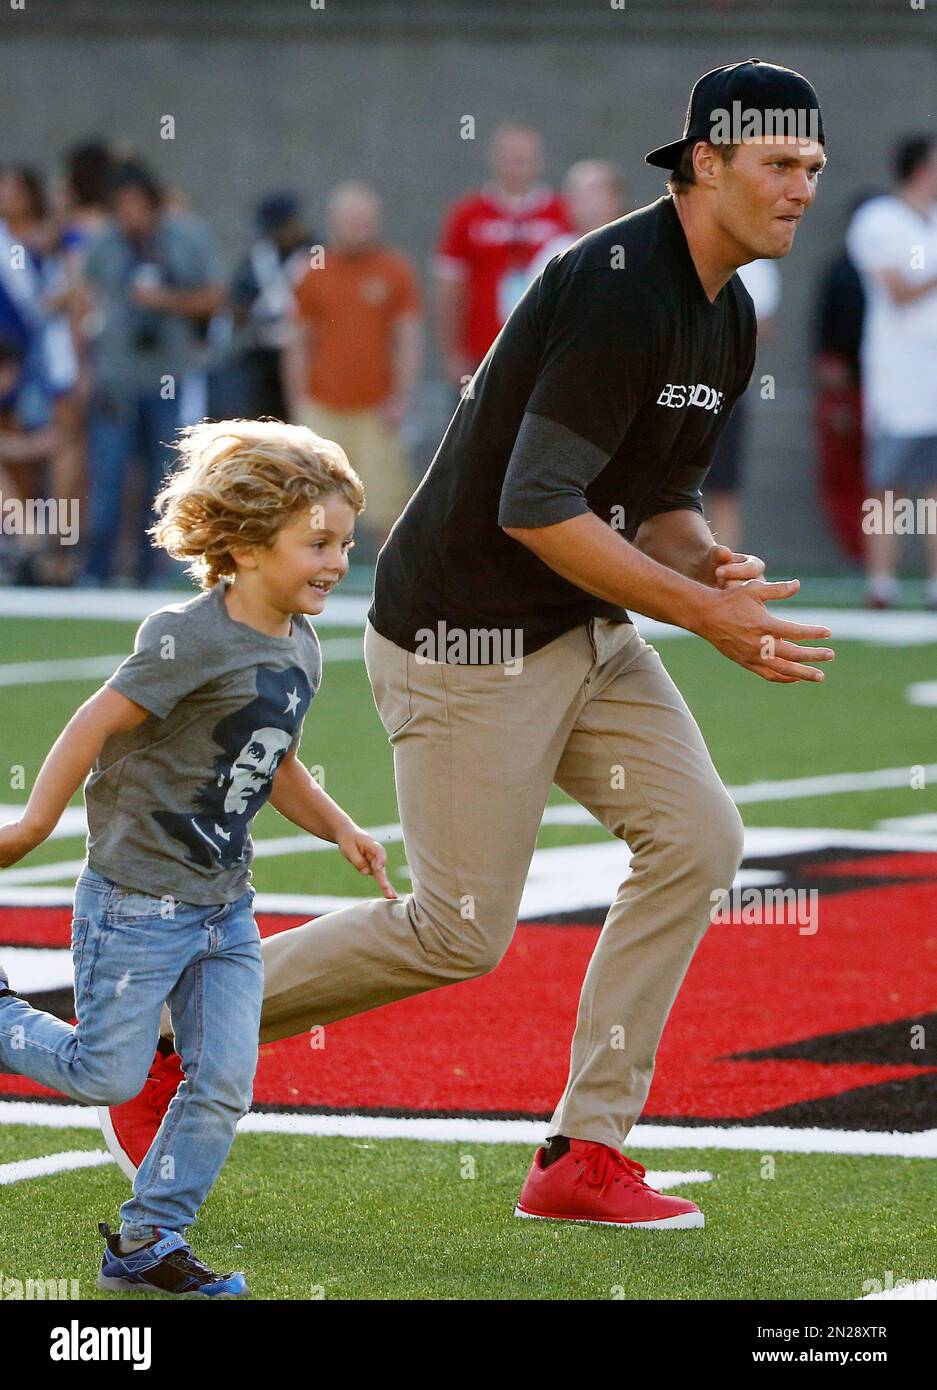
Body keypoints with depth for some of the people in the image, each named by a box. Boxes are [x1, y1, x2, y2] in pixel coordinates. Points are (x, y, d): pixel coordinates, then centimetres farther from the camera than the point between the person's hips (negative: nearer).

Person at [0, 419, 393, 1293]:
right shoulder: (193, 639, -19)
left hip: (226, 907, 7)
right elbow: (99, 720, -18)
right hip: (138, 900, -7)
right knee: (106, 1077, 0)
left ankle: (145, 1243, 11)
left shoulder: (300, 648, 8)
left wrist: (340, 830, 9)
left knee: (224, 1084, 1)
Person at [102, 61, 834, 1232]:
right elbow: (536, 509, -28)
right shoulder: (620, 288, -24)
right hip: (464, 642, -9)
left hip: (585, 632, 9)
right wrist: (702, 613, -26)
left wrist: (710, 563, -6)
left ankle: (584, 1155, 1)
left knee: (696, 838, -4)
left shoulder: (727, 319, 8)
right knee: (461, 933, -3)